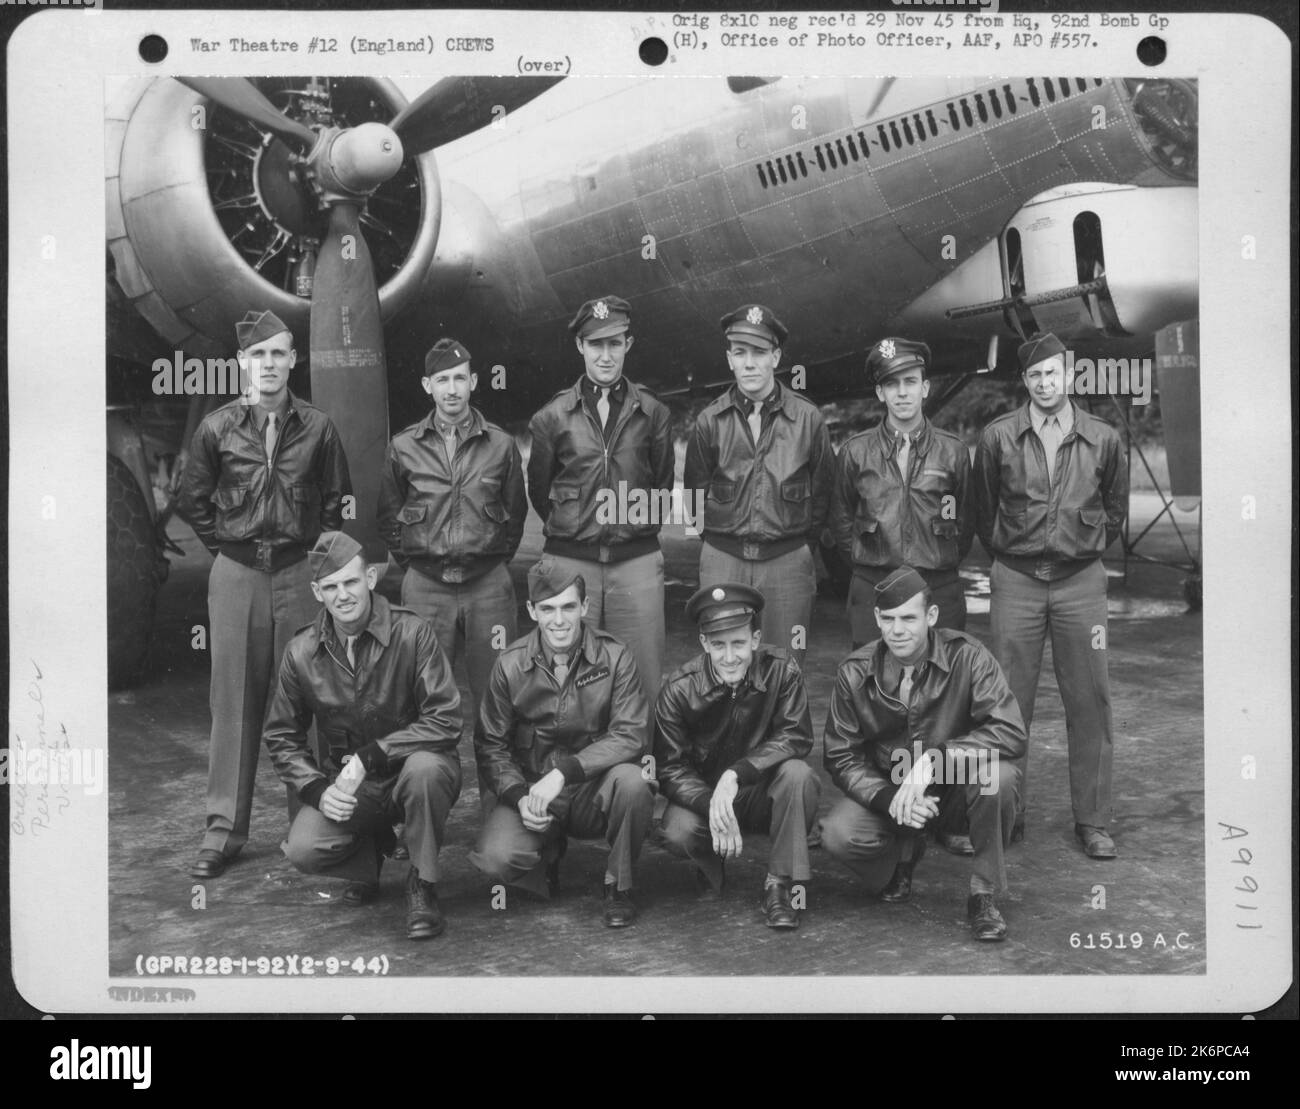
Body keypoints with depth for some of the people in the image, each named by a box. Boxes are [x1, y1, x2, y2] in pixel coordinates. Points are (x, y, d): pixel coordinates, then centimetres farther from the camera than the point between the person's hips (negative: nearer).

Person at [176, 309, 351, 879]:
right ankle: (224, 827, 10)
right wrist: (228, 544, 7)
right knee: (234, 699, 4)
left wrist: (314, 551, 5)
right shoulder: (217, 428, 2)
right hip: (235, 574, 0)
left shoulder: (316, 427, 2)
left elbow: (336, 502, 10)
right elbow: (191, 501, 12)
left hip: (299, 572, 0)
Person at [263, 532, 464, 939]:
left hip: (409, 768, -2)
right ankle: (369, 856, 15)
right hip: (346, 783, 3)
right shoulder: (302, 652, -4)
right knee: (304, 851, -23)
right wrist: (317, 790, -10)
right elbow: (281, 737, 6)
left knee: (425, 767, -37)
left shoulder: (412, 633, -15)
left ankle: (422, 886, -12)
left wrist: (373, 754, -25)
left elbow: (445, 722, -18)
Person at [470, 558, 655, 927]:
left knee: (631, 779, -34)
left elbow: (631, 735, -16)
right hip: (531, 788, 1)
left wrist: (564, 771, -26)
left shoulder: (613, 657, -8)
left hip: (595, 790, -1)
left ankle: (619, 887, -6)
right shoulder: (510, 665, -4)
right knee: (496, 857, -27)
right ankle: (549, 853, 13)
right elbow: (491, 744, 0)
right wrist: (519, 797, -18)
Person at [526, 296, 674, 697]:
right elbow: (538, 490, 13)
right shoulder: (553, 416, 3)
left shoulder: (652, 413, 5)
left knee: (643, 678, 3)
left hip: (638, 562, 0)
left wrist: (638, 528, 12)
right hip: (570, 562, 0)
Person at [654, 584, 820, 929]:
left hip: (765, 793, 1)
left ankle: (780, 885, -16)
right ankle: (712, 870, 6)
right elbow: (670, 768, -12)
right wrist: (712, 805, -31)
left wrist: (737, 774, -32)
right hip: (702, 794, 0)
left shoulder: (781, 671, -14)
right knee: (679, 831, -32)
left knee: (798, 774, -31)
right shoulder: (678, 690, -14)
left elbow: (796, 738, -19)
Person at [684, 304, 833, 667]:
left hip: (788, 560, 0)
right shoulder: (709, 421, 1)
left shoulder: (807, 418, 0)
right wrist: (718, 534, 10)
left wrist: (804, 540, 10)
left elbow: (823, 488, 9)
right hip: (722, 559, 1)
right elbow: (695, 492, 11)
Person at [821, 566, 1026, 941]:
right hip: (886, 788, 1)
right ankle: (905, 853, 11)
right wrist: (889, 799, -24)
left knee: (999, 775, -34)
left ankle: (985, 895, -10)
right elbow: (842, 757, -6)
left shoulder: (966, 657, -18)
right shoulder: (854, 673, -11)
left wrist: (934, 759, -35)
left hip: (956, 786, -1)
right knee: (837, 835, -27)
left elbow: (1012, 732, -26)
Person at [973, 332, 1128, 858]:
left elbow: (1115, 508, 16)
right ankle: (1006, 814, 14)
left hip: (1080, 581, 1)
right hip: (1015, 580, 0)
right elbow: (983, 509, 12)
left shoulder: (1103, 439, 2)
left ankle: (1092, 821, 12)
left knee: (1089, 701, 2)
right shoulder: (998, 437, -1)